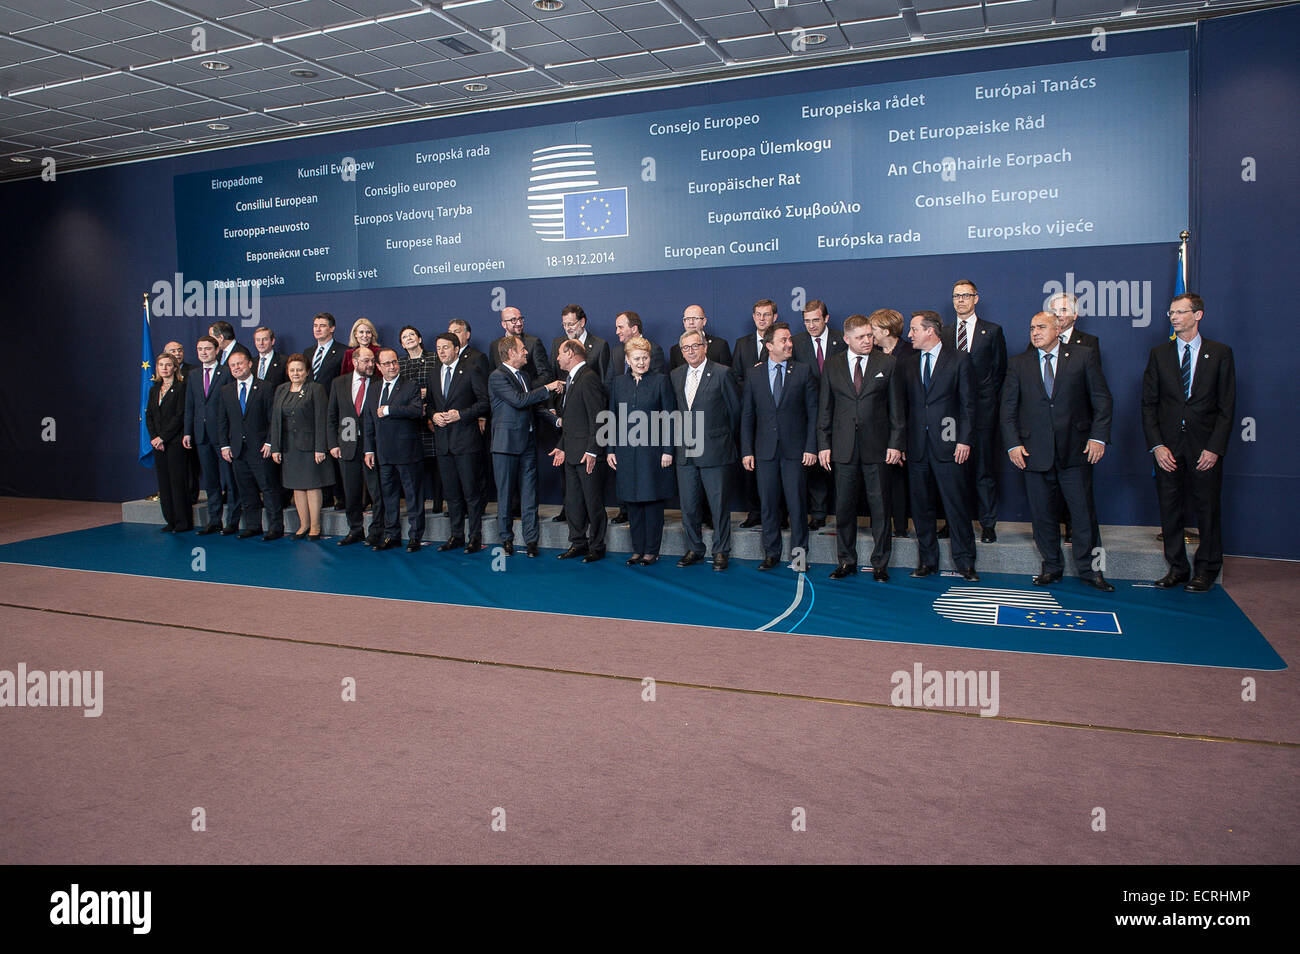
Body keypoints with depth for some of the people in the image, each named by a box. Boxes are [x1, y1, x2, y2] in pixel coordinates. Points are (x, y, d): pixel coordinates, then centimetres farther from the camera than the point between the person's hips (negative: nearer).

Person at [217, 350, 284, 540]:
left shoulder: (264, 389, -1)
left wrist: (269, 442, -10)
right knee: (246, 490, 9)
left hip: (260, 448, -4)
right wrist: (224, 445, 5)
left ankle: (276, 527, 0)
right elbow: (222, 421, 13)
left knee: (269, 488, -4)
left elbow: (273, 419, -3)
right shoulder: (226, 391, 13)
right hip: (237, 449, 5)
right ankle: (252, 525, 18)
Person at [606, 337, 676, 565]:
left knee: (652, 501, 2)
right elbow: (612, 417, 12)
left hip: (652, 450, -3)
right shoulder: (618, 382, 10)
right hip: (626, 451, 3)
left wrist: (668, 450, -8)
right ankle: (637, 550, 17)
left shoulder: (661, 380, 0)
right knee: (632, 502, 7)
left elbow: (670, 417, -2)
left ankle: (651, 551, 11)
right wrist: (610, 450, 6)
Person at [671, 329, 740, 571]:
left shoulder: (722, 373, -6)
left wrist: (723, 436, 7)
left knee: (718, 505, 2)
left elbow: (736, 410, 0)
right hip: (685, 452, 5)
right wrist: (683, 436, 13)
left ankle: (721, 552, 14)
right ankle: (694, 549, 25)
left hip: (715, 451, -5)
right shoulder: (676, 375, 10)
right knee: (688, 506, 10)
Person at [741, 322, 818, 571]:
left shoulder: (803, 371, 3)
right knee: (768, 504, 7)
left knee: (796, 503, 1)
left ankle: (799, 553, 14)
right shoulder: (754, 375, 7)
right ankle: (771, 553, 19)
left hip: (795, 449, -1)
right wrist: (746, 451, 2)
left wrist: (811, 447, -6)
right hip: (765, 450, 2)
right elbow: (747, 416, 8)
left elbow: (813, 413, 2)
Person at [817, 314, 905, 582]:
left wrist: (895, 444, -3)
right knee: (844, 506, 6)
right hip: (844, 448, 1)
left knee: (879, 506, 3)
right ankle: (847, 561, 19)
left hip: (877, 447, -1)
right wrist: (823, 445, 2)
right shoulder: (832, 368, 7)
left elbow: (897, 407, 3)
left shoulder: (888, 364, 4)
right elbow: (825, 410, 9)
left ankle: (880, 563, 14)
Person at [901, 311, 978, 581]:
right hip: (918, 446, 4)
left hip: (949, 445, -3)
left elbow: (968, 403, -2)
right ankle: (927, 560, 19)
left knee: (957, 506, 0)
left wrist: (964, 440, -8)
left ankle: (964, 562, 10)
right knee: (921, 506, 8)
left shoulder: (959, 359, 2)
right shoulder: (907, 360, 11)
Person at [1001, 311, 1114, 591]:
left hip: (1075, 451, -1)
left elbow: (1101, 399, 3)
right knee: (1042, 514, 7)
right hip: (1035, 451, 2)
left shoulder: (1084, 356, 4)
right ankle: (1052, 567, 21)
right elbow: (1008, 408, 8)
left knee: (1083, 512, 2)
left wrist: (1098, 437, -6)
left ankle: (1089, 569, 16)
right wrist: (1013, 443, -2)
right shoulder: (1018, 364, 9)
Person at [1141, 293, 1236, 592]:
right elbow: (1149, 404, 4)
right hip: (1168, 446, 2)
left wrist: (1215, 448, -9)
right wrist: (1157, 445, -6)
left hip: (1204, 447, -2)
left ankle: (1206, 570, 17)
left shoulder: (1220, 353, 3)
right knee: (1170, 510, 6)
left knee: (1207, 509, 4)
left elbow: (1227, 406, 0)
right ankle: (1177, 568, 18)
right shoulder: (1159, 353, 7)